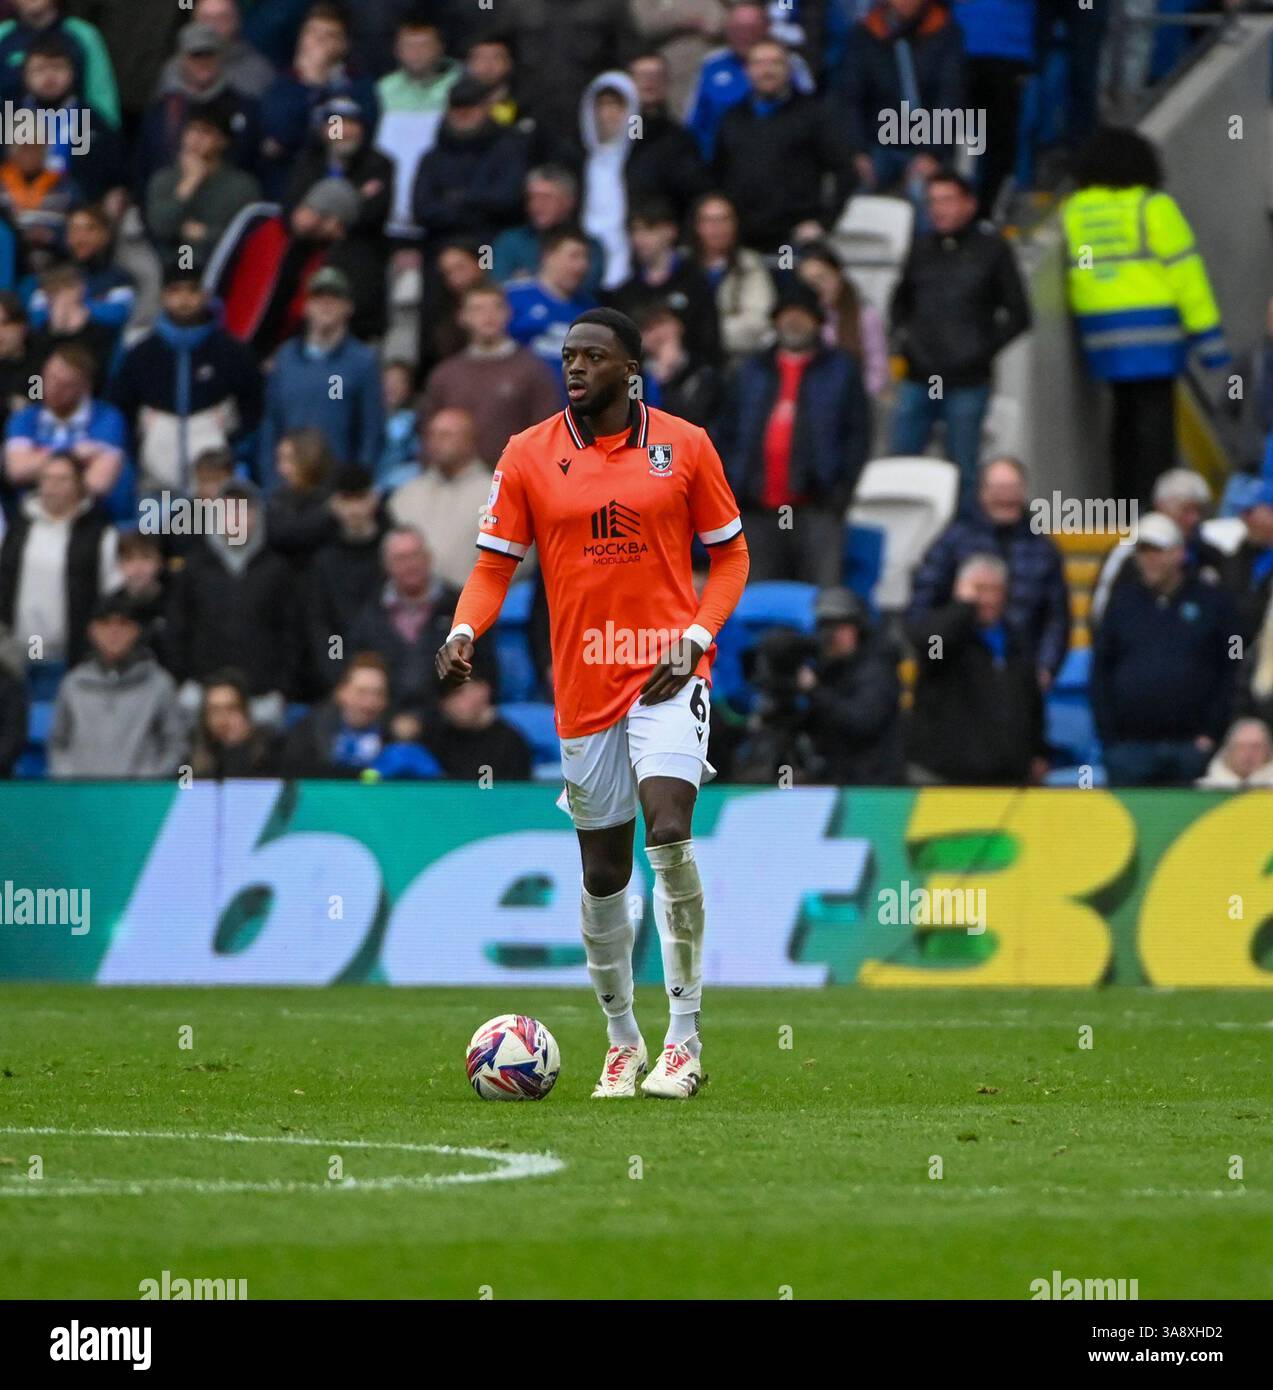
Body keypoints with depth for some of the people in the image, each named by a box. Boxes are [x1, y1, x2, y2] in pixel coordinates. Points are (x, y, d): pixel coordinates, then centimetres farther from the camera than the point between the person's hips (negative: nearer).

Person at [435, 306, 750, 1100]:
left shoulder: (684, 446, 1)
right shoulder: (529, 456, 3)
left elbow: (730, 554, 7)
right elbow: (495, 563, 5)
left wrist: (695, 637, -7)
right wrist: (465, 631, -14)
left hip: (666, 674, -2)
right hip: (583, 684, 2)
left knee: (670, 833, -21)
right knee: (603, 869, 7)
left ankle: (685, 1037, -13)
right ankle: (622, 1040, 24)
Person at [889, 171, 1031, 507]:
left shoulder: (991, 249, -2)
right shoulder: (922, 247, 11)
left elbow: (1018, 315, 1)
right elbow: (901, 300, 27)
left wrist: (984, 350, -6)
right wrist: (902, 338, 10)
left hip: (967, 382, -4)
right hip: (918, 380, 4)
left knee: (962, 472, 2)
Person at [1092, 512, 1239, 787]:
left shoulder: (1213, 601, 6)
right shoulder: (1123, 601, 12)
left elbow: (1231, 671, 3)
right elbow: (1100, 671, 11)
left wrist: (1213, 732, -5)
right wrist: (1108, 737, 1)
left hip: (1192, 745, -2)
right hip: (1132, 747, 2)